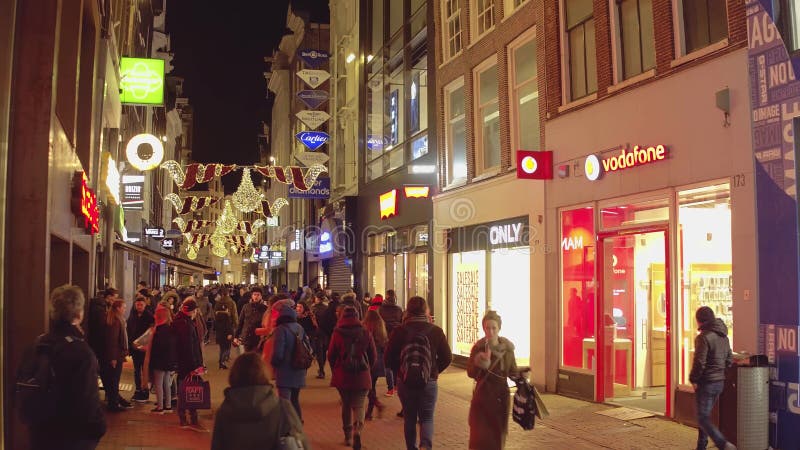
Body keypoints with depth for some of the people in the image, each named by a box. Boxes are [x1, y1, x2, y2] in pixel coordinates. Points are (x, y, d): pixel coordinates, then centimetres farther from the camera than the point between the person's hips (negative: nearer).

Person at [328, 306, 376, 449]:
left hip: (342, 376, 1)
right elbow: (373, 356, 3)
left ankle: (347, 436, 24)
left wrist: (336, 370, 19)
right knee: (358, 405, 5)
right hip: (362, 377, 0)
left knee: (346, 405, 17)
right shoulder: (365, 334, -4)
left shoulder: (337, 334, -7)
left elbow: (331, 355, 1)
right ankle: (357, 430, -19)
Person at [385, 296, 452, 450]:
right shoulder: (436, 331, -5)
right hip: (429, 382, 0)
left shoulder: (400, 331, -8)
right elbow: (447, 358, 0)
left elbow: (388, 358, -5)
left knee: (409, 418, 17)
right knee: (427, 418, 9)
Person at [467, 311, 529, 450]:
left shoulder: (507, 348, -2)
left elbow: (512, 372, 5)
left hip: (501, 396, 3)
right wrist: (480, 363, -27)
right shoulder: (478, 348, -8)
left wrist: (522, 372, -15)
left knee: (498, 434, 11)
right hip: (482, 396, -2)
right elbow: (470, 373, -9)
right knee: (480, 436, -7)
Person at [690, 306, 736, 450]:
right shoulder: (724, 337, 10)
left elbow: (699, 362, -20)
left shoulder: (704, 337, -18)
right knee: (704, 415, 19)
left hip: (706, 383, -9)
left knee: (703, 418, -4)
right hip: (720, 382, 9)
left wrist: (693, 379, -9)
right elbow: (729, 360, 17)